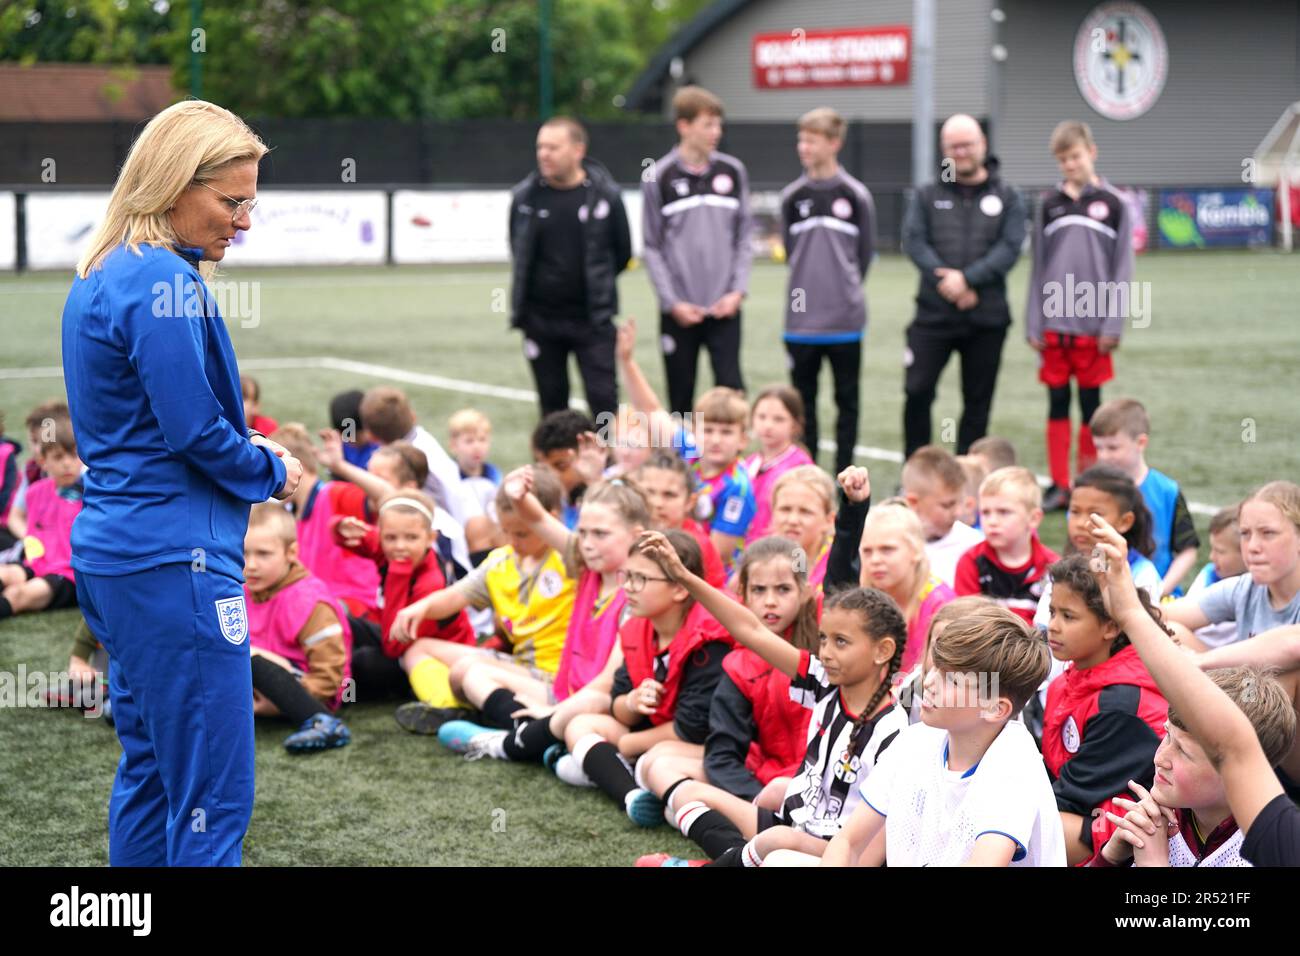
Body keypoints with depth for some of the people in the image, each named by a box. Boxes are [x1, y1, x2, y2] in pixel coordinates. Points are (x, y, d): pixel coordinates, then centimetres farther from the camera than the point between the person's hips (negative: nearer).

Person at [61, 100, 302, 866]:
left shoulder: (103, 276, 15)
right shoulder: (164, 283, -16)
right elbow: (194, 431, -18)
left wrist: (247, 448, 10)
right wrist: (273, 474, 0)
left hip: (113, 549, 10)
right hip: (174, 559, -10)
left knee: (151, 768, 17)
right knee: (214, 797, -7)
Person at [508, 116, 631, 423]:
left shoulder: (604, 194, -7)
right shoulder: (525, 195, -2)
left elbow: (622, 252, 5)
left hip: (592, 319, -2)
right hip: (540, 319, 3)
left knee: (603, 398, -5)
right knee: (552, 401, 11)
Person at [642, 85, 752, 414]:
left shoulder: (733, 172, 5)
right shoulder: (659, 177, -2)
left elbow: (743, 236, 9)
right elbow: (652, 247, -1)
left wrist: (738, 290, -2)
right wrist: (672, 302, -7)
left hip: (723, 309, 1)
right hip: (679, 311, -1)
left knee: (731, 388, -6)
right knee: (681, 396, 6)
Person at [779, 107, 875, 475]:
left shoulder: (856, 196, -3)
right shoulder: (792, 196, 5)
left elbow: (866, 252, 5)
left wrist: (847, 290, 9)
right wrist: (809, 288, 10)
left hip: (845, 318, -2)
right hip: (801, 318, 2)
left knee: (846, 400, 5)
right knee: (802, 400, 7)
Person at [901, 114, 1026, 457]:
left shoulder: (1007, 197, 7)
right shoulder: (927, 196, 9)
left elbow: (1010, 247, -5)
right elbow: (913, 241, -3)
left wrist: (968, 278, -18)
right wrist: (946, 283, -16)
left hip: (987, 317, 0)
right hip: (933, 314, 0)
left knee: (978, 402, 6)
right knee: (917, 391, -8)